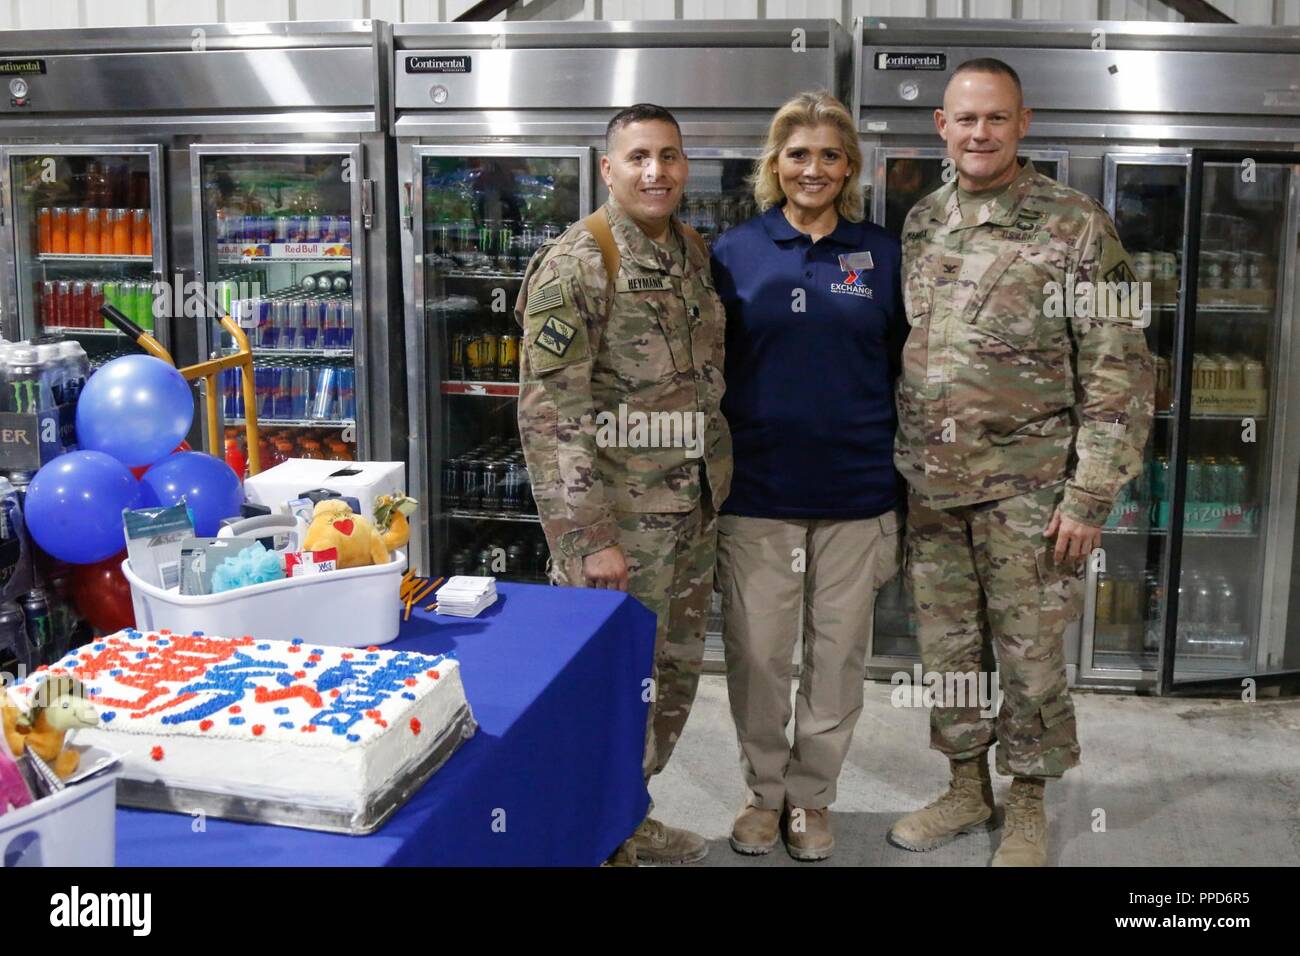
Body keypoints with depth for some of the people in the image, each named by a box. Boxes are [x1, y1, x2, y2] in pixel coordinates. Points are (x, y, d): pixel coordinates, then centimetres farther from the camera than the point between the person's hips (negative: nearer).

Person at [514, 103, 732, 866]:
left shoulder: (696, 253, 8)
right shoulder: (574, 266, -15)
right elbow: (550, 414, -19)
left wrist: (716, 486, 14)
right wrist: (590, 537, -22)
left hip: (695, 512, 8)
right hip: (620, 519, -7)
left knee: (676, 673, 17)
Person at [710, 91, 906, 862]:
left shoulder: (882, 255, 3)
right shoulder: (735, 252, 1)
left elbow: (901, 373, 7)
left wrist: (898, 482, 4)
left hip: (856, 496, 1)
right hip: (756, 494, -1)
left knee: (839, 655, 11)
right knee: (757, 654, 8)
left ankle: (813, 796, 29)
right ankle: (766, 790, 29)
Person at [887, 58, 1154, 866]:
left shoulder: (1076, 226, -8)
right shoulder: (919, 225, 7)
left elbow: (1120, 372, -9)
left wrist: (1091, 494, -14)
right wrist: (887, 468, 9)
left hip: (1028, 490, -4)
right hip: (929, 489, 5)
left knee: (1032, 655, 6)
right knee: (947, 648, 14)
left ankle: (1027, 803, 25)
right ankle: (966, 788, 31)